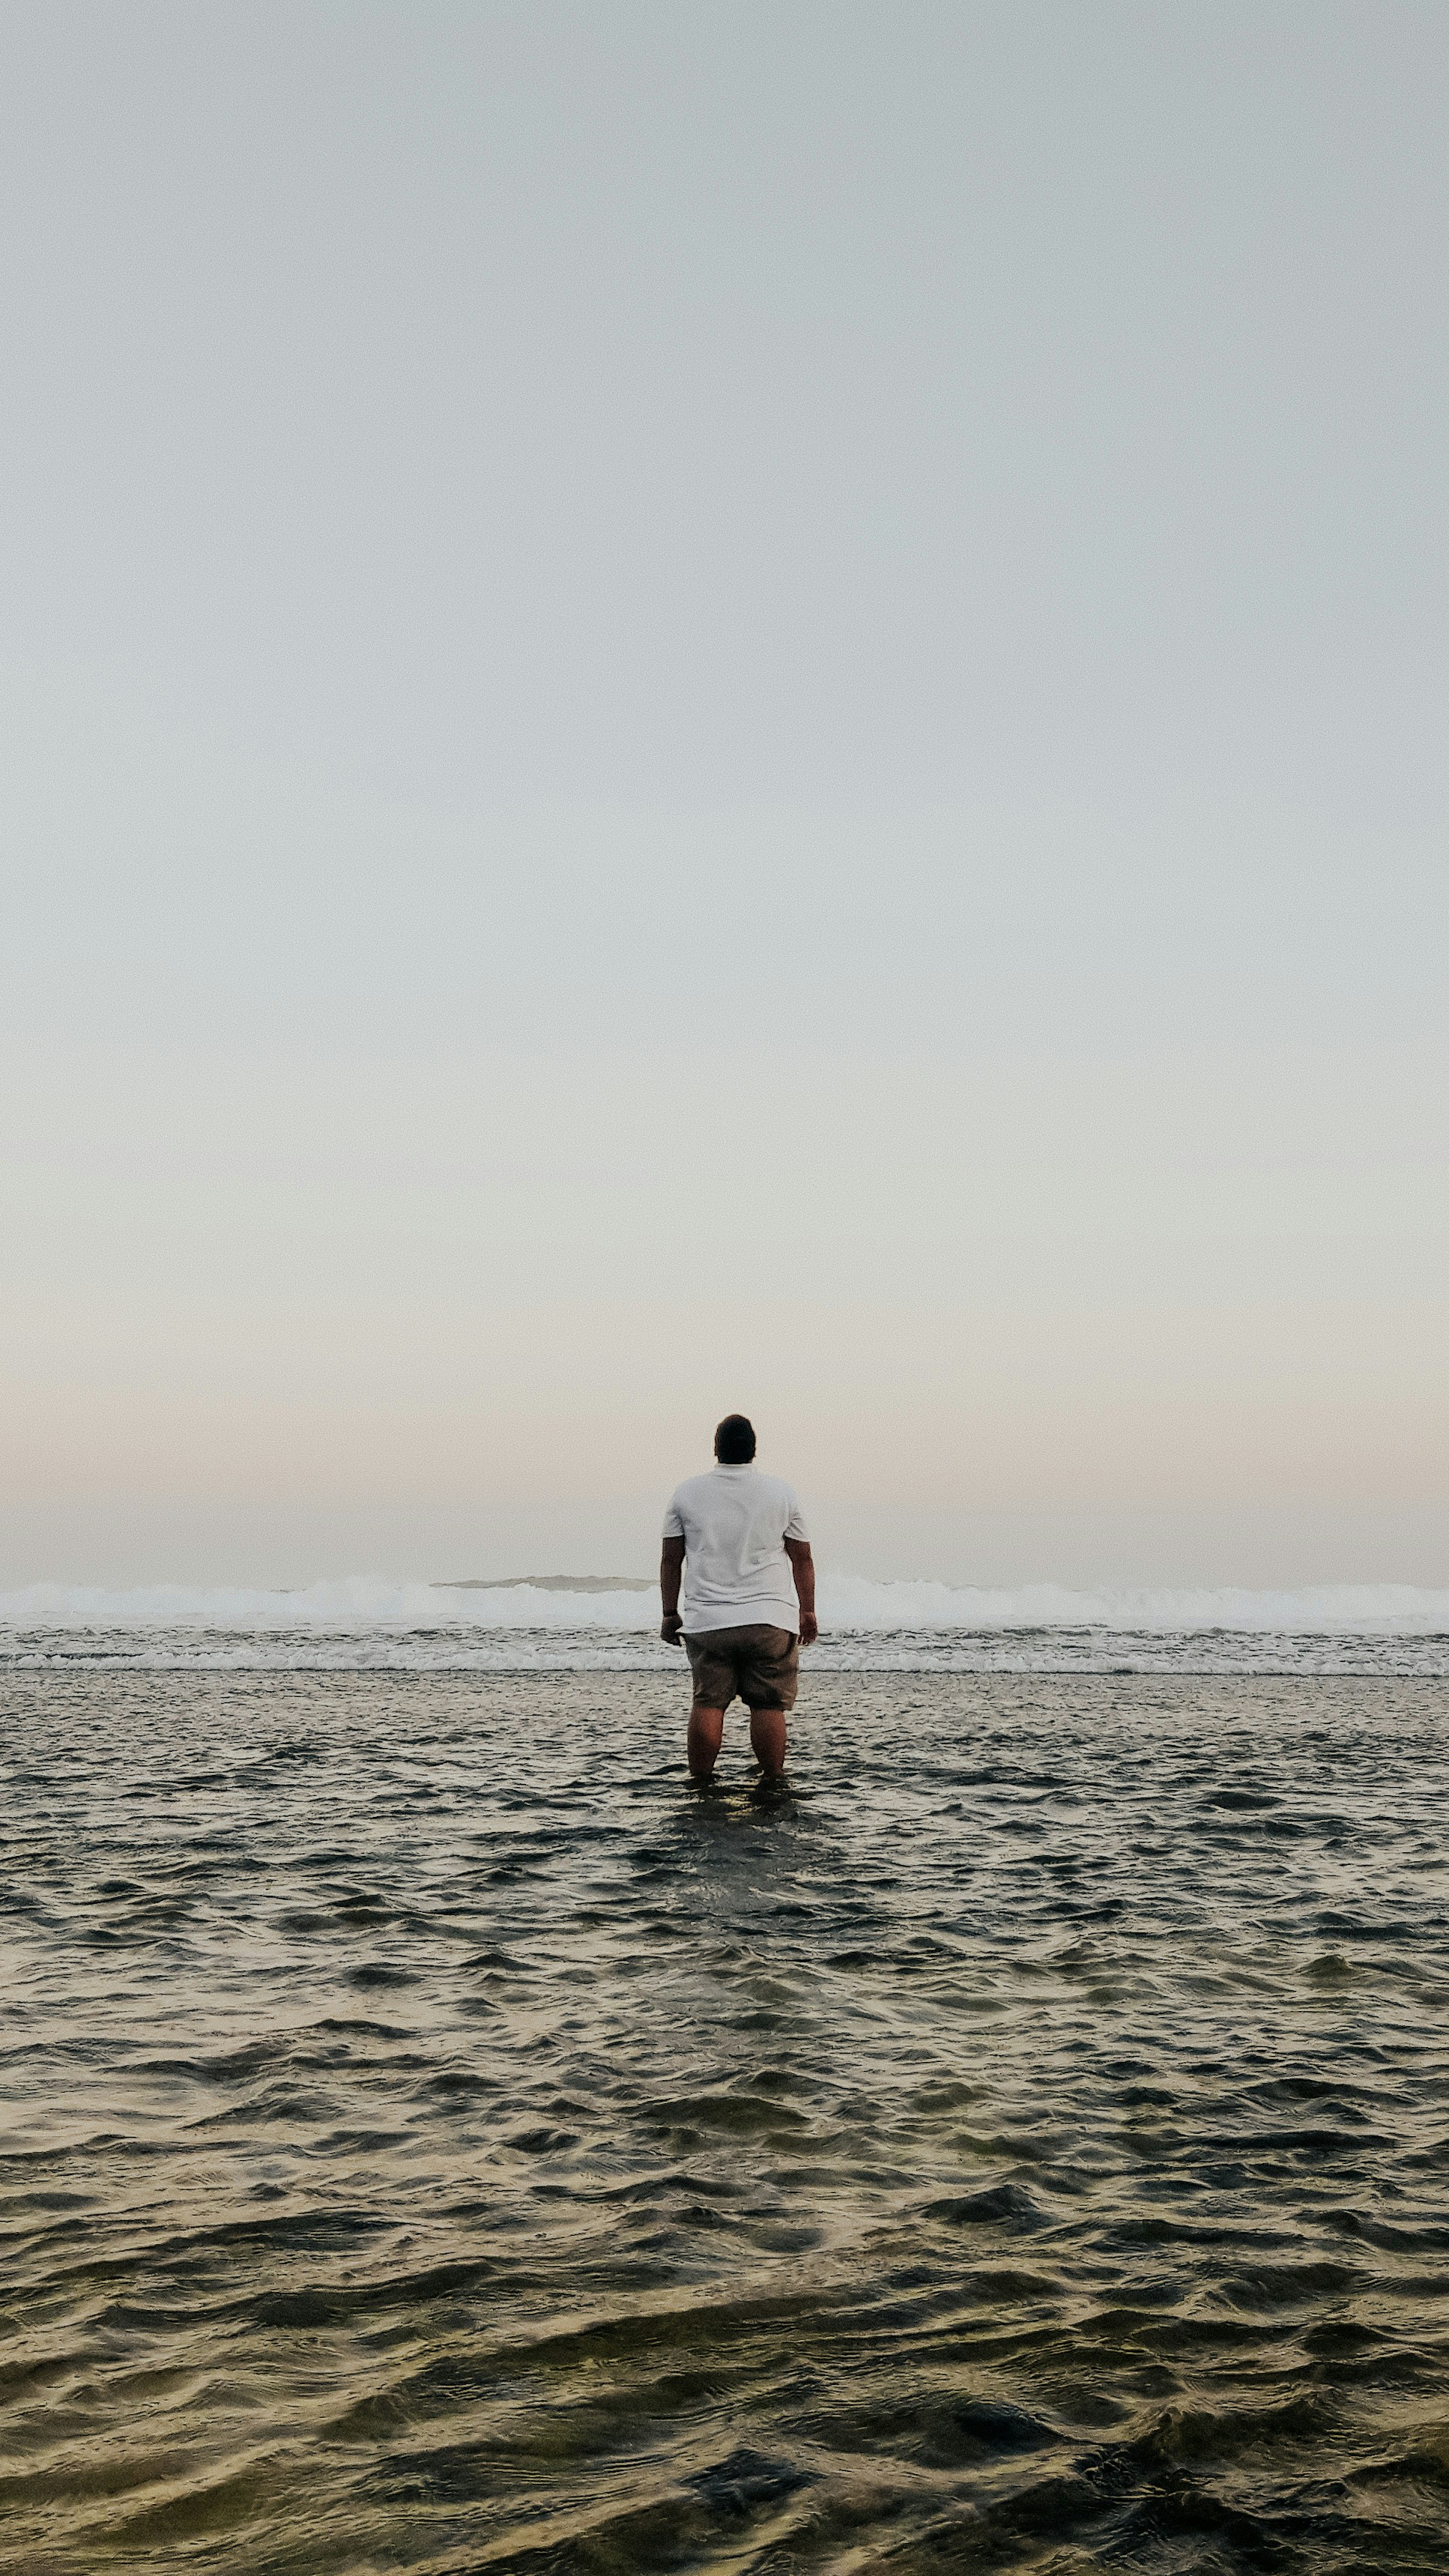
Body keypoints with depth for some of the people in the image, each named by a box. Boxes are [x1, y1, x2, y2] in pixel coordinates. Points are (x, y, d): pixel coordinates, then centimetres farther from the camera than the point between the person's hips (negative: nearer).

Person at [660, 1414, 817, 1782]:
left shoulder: (686, 1493, 4)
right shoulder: (780, 1493, 4)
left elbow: (671, 1560, 6)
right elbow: (802, 1559, 9)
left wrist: (670, 1613, 15)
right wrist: (807, 1613, 18)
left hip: (706, 1621, 1)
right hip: (770, 1620, -1)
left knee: (707, 1702, 5)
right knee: (768, 1705, 2)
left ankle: (699, 1782, 6)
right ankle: (773, 1782, 4)